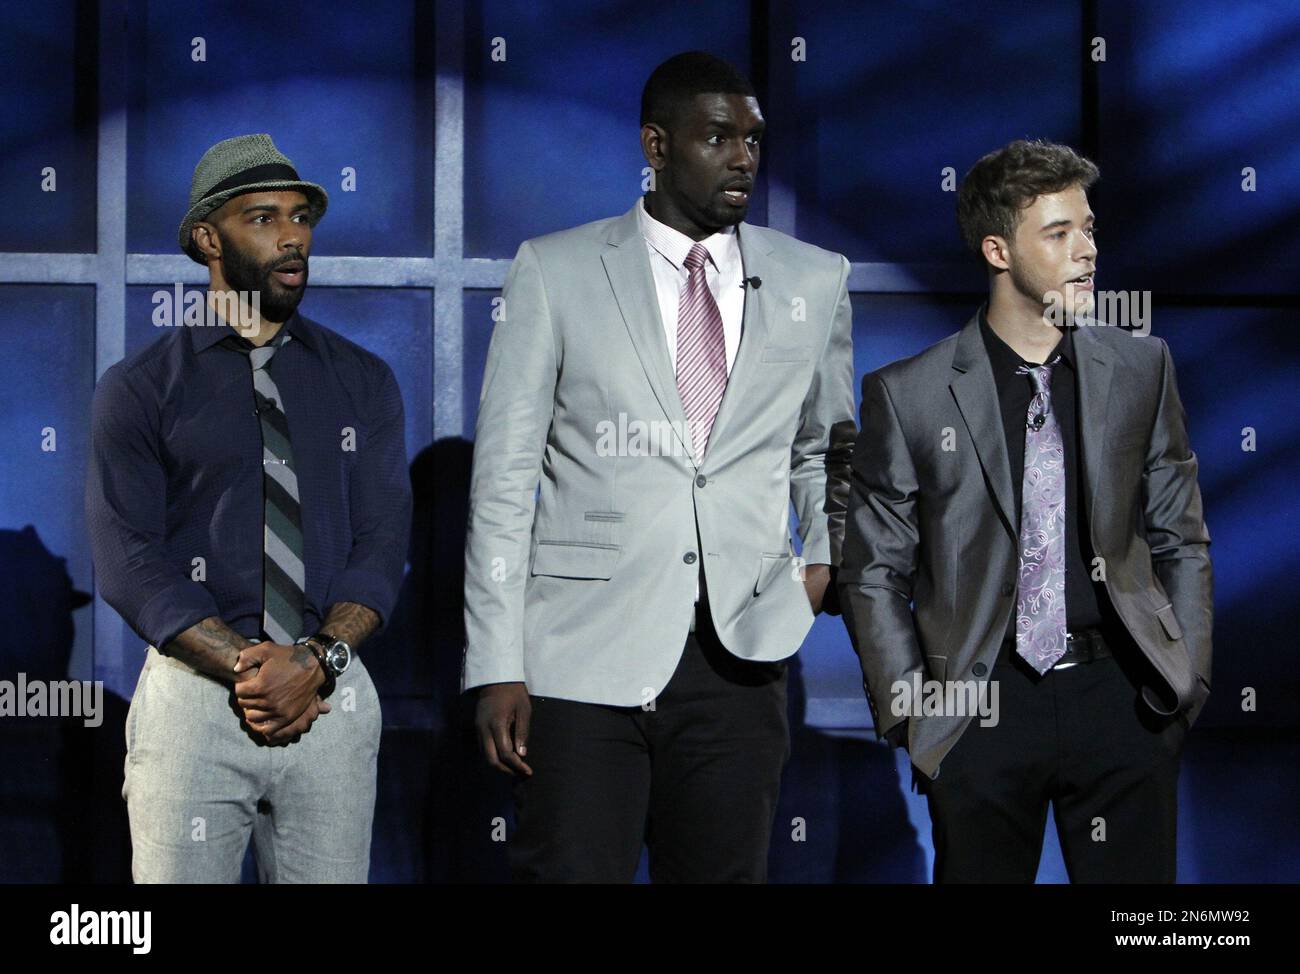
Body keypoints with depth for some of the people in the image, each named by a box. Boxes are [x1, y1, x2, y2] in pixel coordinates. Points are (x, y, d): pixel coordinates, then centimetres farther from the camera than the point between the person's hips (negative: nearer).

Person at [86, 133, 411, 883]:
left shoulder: (362, 383, 10)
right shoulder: (139, 391, 3)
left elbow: (383, 544, 3)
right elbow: (130, 563, -5)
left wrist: (317, 662, -14)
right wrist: (247, 667, -16)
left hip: (333, 700, 2)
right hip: (195, 695, -2)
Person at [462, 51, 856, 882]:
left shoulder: (815, 281, 11)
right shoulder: (555, 271, 3)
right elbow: (504, 477, 1)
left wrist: (826, 553, 9)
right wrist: (498, 666, -6)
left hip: (740, 657, 3)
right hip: (584, 656, -2)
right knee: (573, 871, -7)